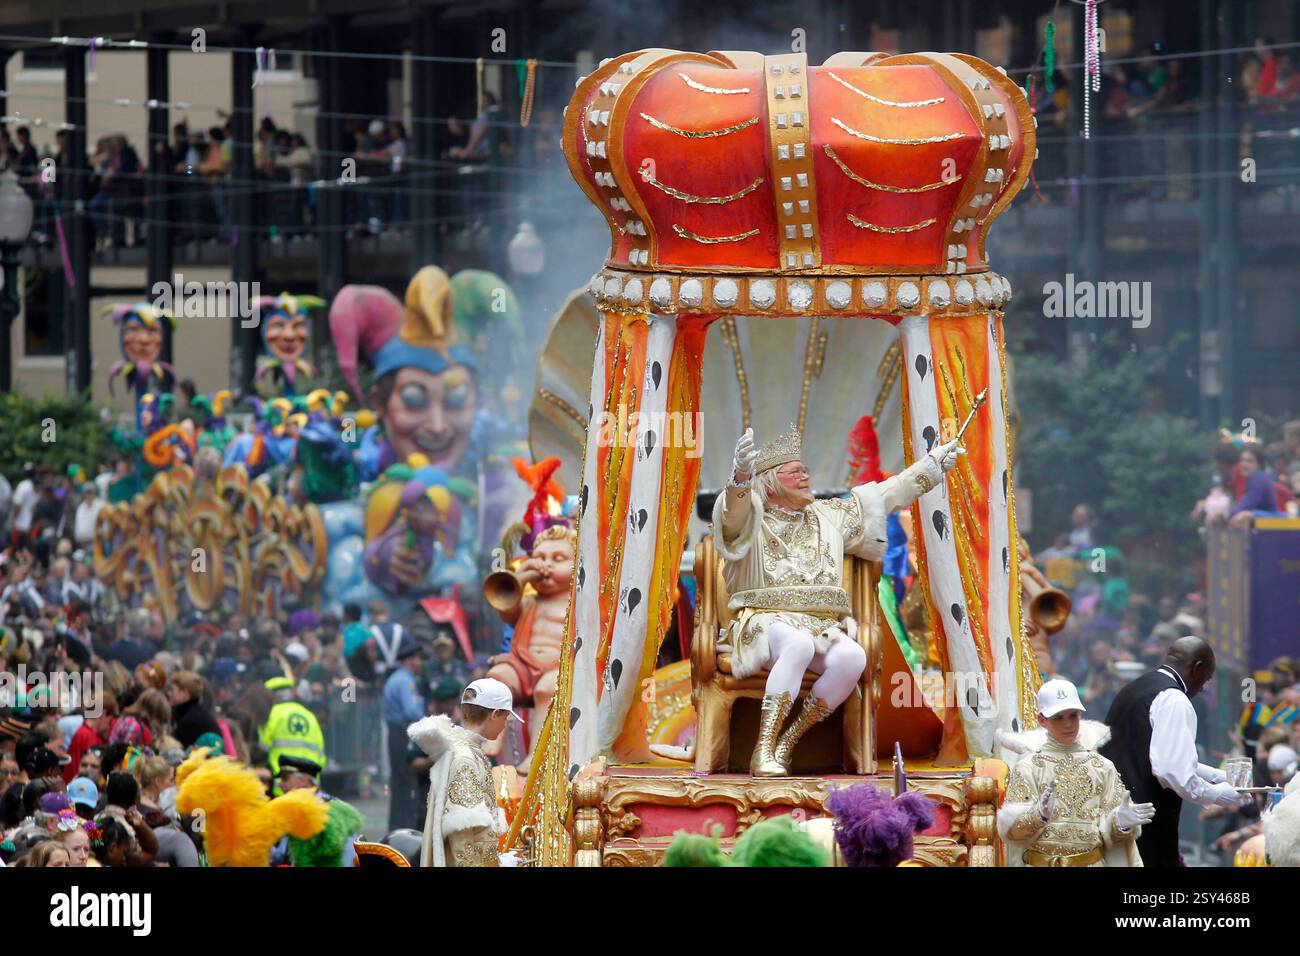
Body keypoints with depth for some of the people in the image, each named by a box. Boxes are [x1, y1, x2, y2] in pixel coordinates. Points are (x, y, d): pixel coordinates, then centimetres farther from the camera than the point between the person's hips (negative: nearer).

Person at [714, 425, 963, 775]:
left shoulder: (829, 517, 25)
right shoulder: (751, 521, 8)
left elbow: (887, 497, 31)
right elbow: (733, 513, -17)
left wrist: (933, 464, 31)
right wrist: (741, 476, -40)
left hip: (823, 627, 5)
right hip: (765, 623, -5)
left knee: (852, 656, -31)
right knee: (798, 645, -41)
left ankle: (785, 745, -25)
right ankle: (763, 753, -43)